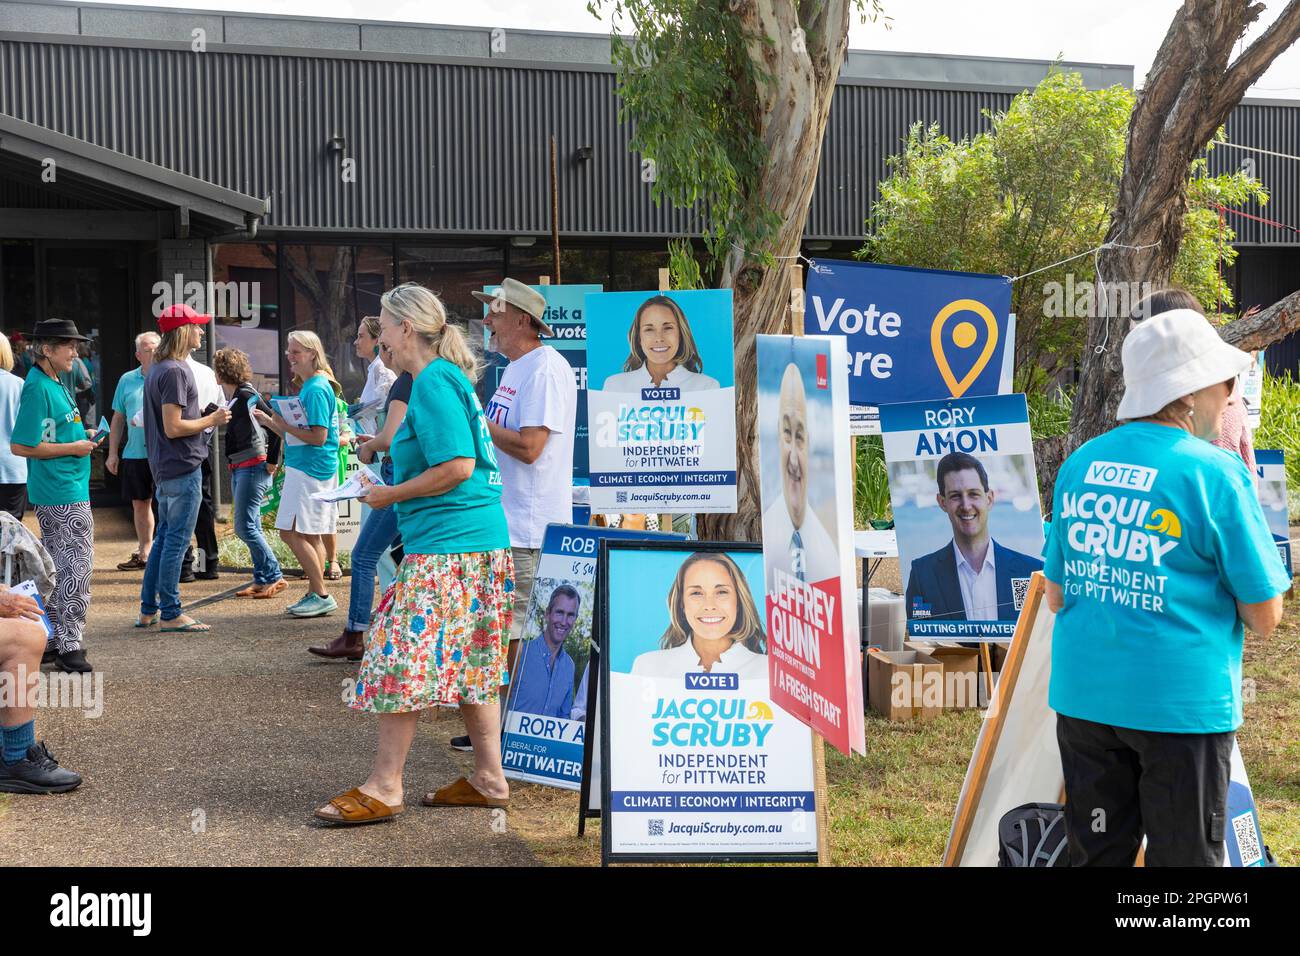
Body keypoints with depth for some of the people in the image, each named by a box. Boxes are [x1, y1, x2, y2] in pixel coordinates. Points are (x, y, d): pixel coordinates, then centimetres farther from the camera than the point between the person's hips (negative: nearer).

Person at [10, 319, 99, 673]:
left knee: (56, 568, 14)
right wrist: (73, 448, -14)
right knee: (77, 567, -6)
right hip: (64, 495, -10)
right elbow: (21, 446, -19)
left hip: (54, 493, 10)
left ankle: (49, 642, 22)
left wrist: (81, 438, 11)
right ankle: (68, 646, -2)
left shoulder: (54, 384, 14)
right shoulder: (38, 388, -16)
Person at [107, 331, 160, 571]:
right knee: (140, 503, 12)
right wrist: (113, 453, 11)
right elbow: (118, 419, 14)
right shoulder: (127, 380, 10)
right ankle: (143, 553, 23)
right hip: (135, 453, 4)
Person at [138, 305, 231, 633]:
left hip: (165, 469, 10)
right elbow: (173, 428, -21)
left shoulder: (157, 369, 14)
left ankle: (148, 610, 22)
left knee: (164, 537, 16)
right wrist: (212, 420, -11)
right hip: (183, 468, -10)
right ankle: (170, 614, 2)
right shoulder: (175, 372, -17)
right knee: (177, 540, -4)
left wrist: (206, 417, 17)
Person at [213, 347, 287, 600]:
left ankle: (274, 577, -3)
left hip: (254, 468, -10)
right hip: (239, 469, 10)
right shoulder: (233, 398, 14)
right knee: (250, 527, 10)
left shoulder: (246, 396, -14)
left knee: (245, 526, -10)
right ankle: (262, 579, 15)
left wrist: (271, 460, -17)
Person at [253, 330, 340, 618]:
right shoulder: (307, 387, 17)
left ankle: (321, 595, -6)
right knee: (310, 535, 12)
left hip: (309, 470, -10)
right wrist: (269, 421, 13)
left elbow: (319, 437, -20)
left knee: (291, 532, -10)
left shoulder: (316, 389, -14)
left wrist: (284, 425, -13)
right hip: (305, 468, 10)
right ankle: (316, 595, 17)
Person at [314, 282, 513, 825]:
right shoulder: (450, 377, 18)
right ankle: (489, 779, 19)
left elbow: (457, 466, -21)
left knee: (402, 656, -6)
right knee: (468, 660, 13)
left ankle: (384, 787, 0)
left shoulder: (432, 382, -13)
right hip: (480, 538, 11)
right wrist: (395, 490, 19)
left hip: (445, 545, -11)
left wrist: (391, 494, -10)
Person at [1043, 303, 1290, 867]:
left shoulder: (1079, 466, 6)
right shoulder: (1214, 472, -12)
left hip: (1082, 695, 5)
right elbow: (1265, 617, -7)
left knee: (1096, 855, 16)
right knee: (1185, 857, 9)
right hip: (1180, 702, -5)